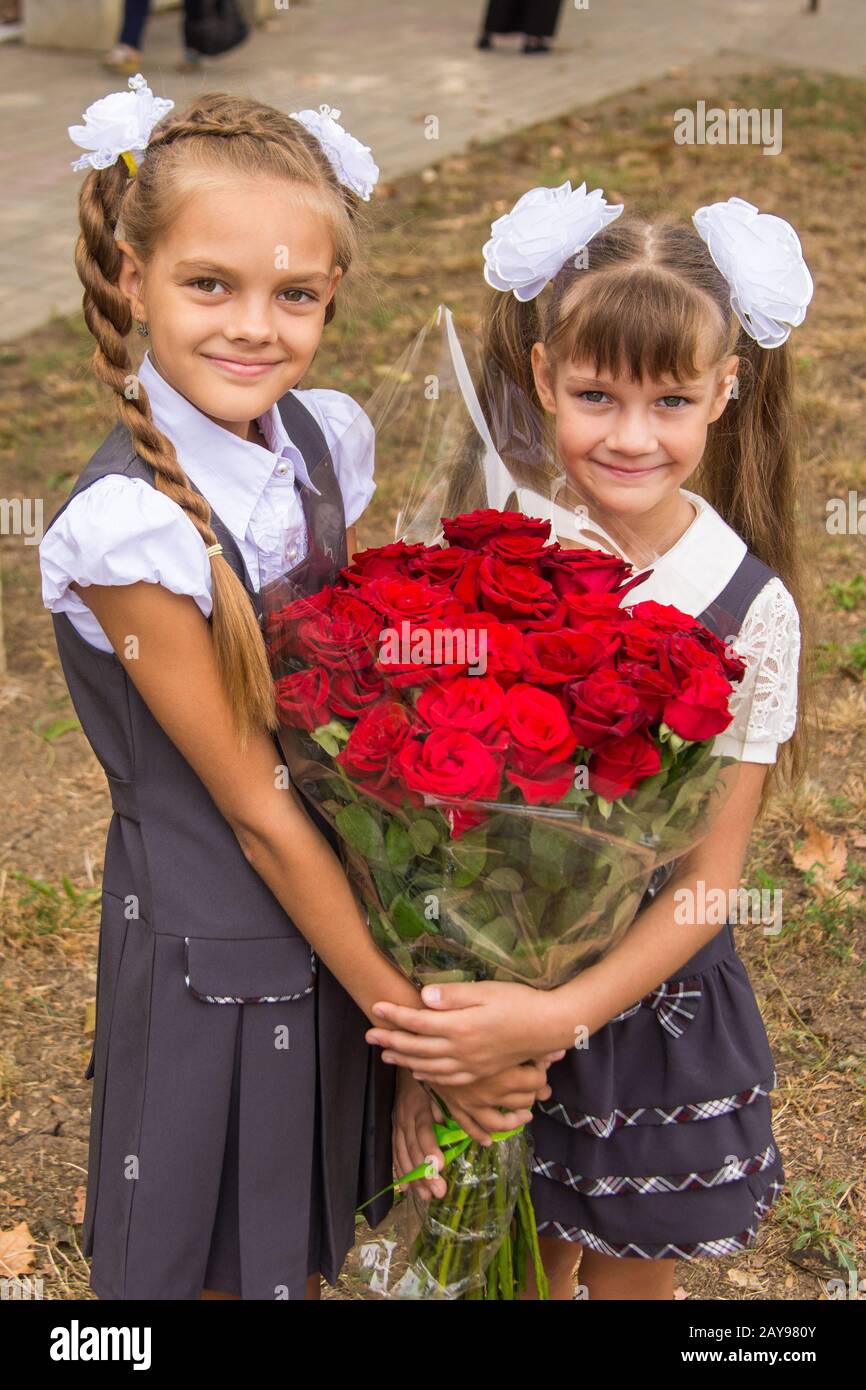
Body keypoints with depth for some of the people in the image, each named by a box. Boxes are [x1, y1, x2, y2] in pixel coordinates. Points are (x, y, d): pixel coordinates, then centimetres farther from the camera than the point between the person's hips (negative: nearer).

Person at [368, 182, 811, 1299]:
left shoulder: (748, 608, -18)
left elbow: (709, 879, -14)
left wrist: (560, 1016, -24)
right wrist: (431, 1012, -14)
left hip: (645, 995, -1)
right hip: (480, 977, 2)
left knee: (628, 1275, 19)